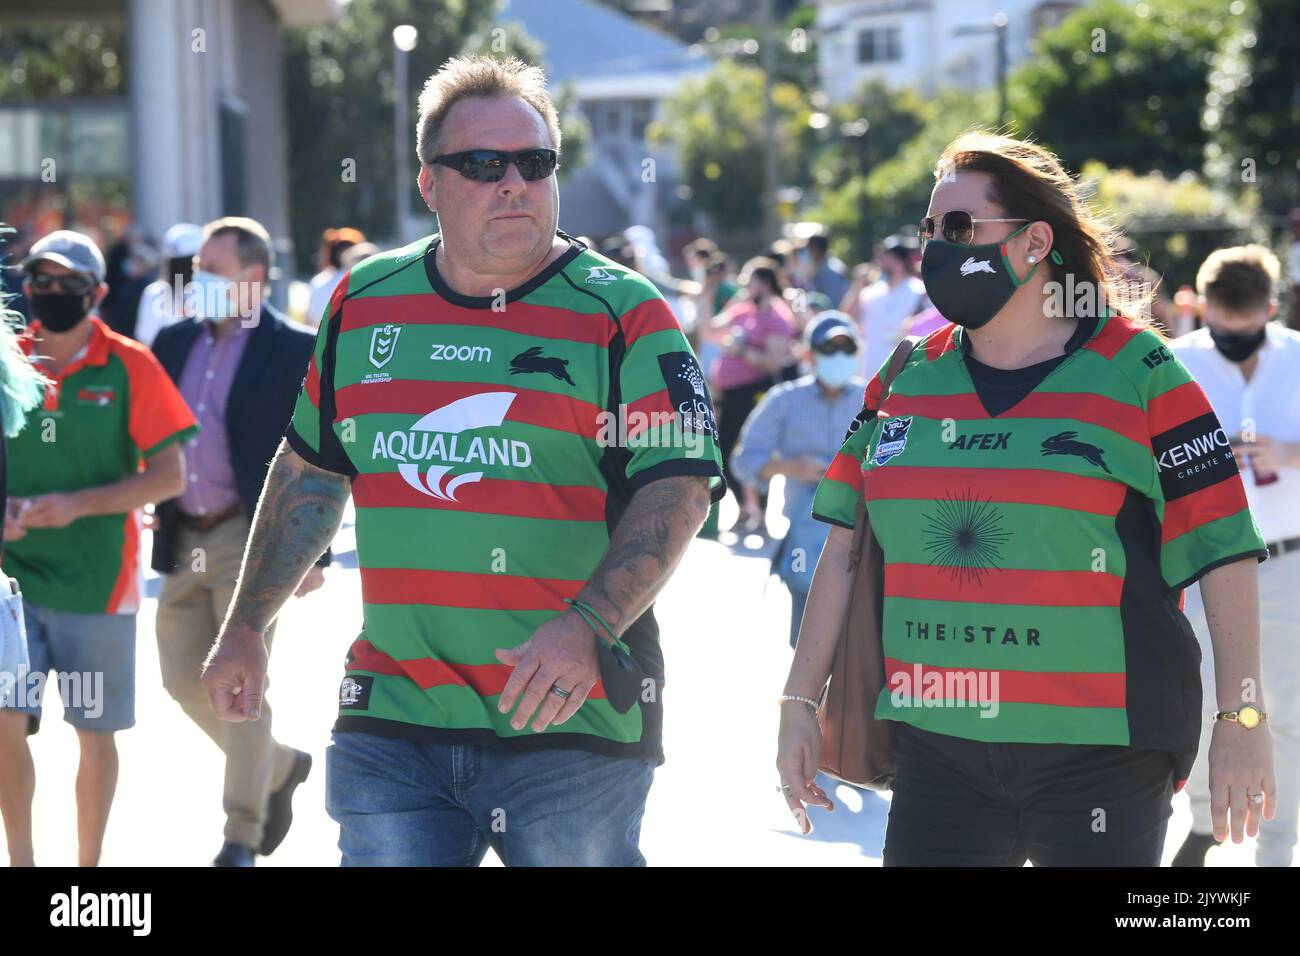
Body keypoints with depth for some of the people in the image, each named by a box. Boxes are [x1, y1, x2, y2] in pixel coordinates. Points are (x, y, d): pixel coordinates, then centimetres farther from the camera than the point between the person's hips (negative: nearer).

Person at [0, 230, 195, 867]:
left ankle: (87, 864, 20)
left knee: (95, 734, 7)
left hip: (97, 582, -2)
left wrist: (76, 504, -17)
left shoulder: (129, 366, -4)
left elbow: (169, 475, -7)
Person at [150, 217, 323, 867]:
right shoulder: (174, 343, 11)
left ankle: (241, 835, -1)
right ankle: (279, 767, 30)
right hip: (184, 539, 6)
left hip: (253, 538, -6)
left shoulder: (294, 352, -6)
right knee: (185, 680, 8)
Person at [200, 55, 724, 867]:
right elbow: (309, 475, 22)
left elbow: (679, 489, -10)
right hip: (390, 719, 3)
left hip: (571, 720, -3)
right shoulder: (365, 305, 11)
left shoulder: (622, 315, -3)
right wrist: (247, 628, 22)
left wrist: (585, 628, -23)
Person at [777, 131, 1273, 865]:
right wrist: (800, 701, 10)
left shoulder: (1137, 373, -4)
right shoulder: (908, 382, 10)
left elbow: (1222, 548, -4)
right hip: (938, 746, 4)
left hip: (1102, 752, -4)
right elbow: (846, 547, 14)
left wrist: (1243, 721, -7)